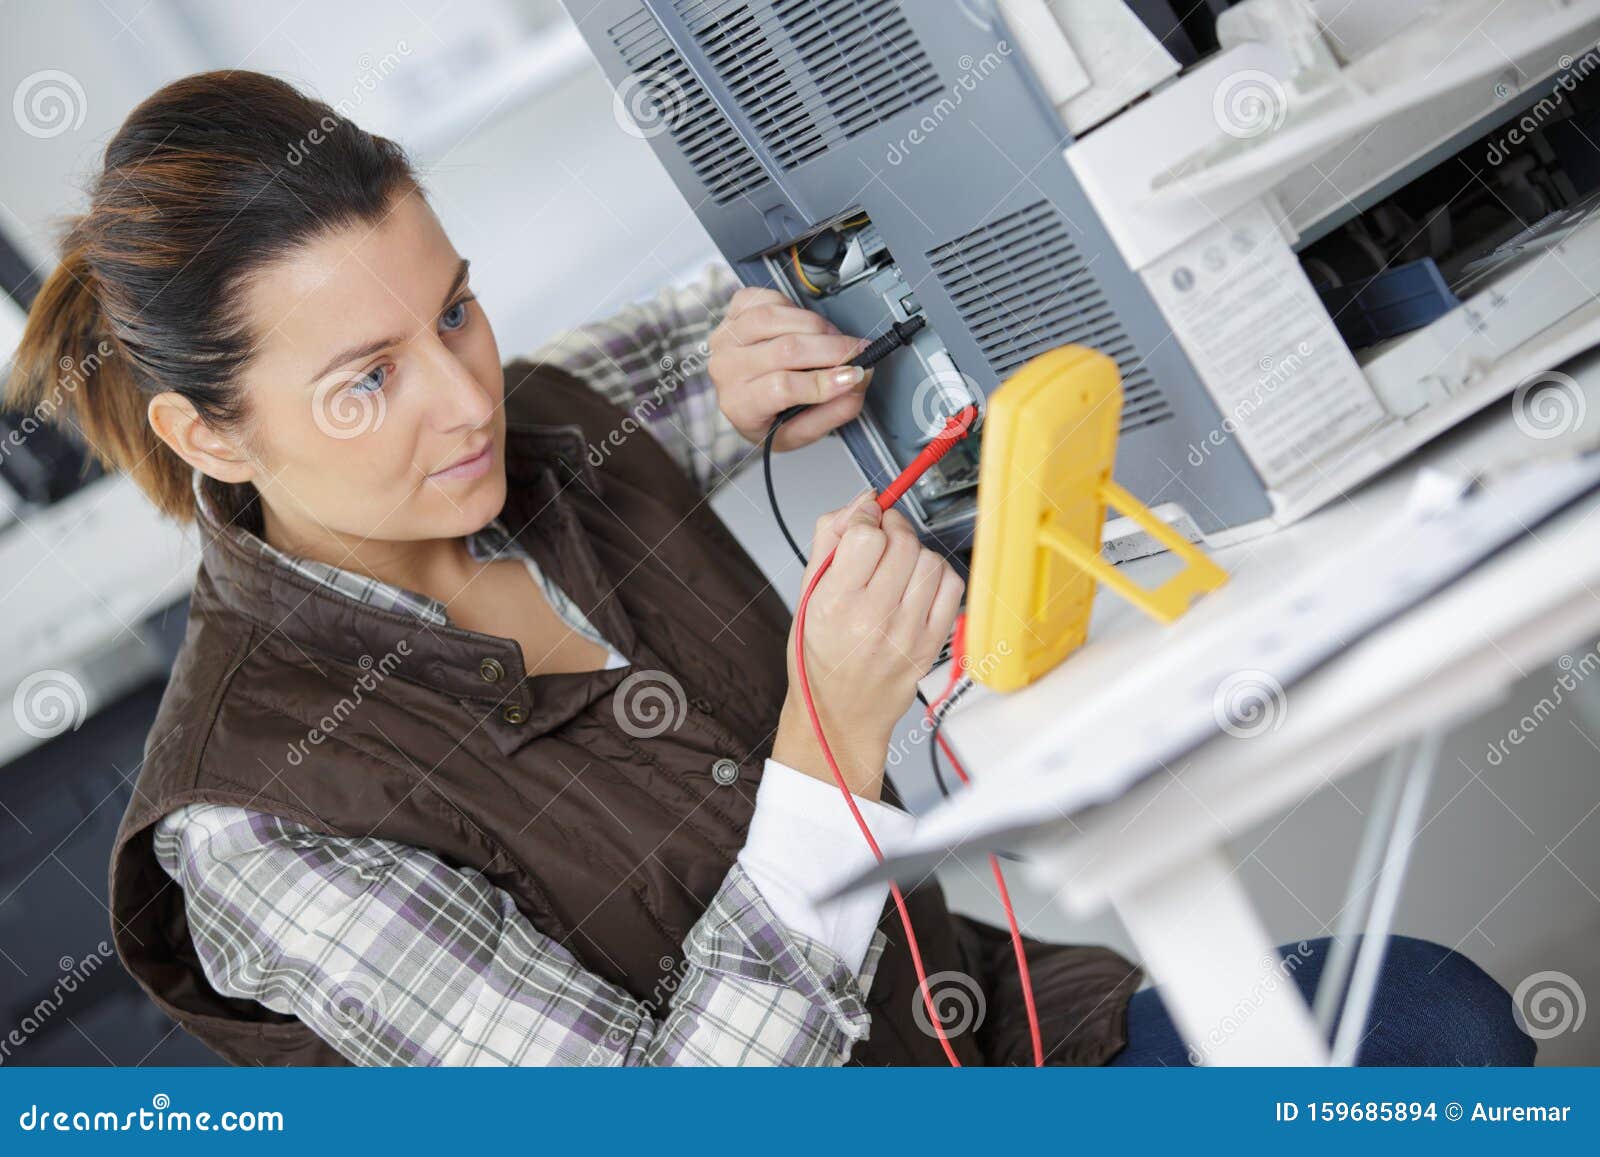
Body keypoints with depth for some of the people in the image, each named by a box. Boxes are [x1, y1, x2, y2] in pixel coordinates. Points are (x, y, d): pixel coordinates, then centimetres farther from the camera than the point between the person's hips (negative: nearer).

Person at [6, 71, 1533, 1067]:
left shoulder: (542, 421, -5)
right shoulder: (257, 827, -23)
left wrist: (742, 374, -7)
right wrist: (831, 750, -33)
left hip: (983, 1006, 7)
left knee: (1446, 1016, -8)